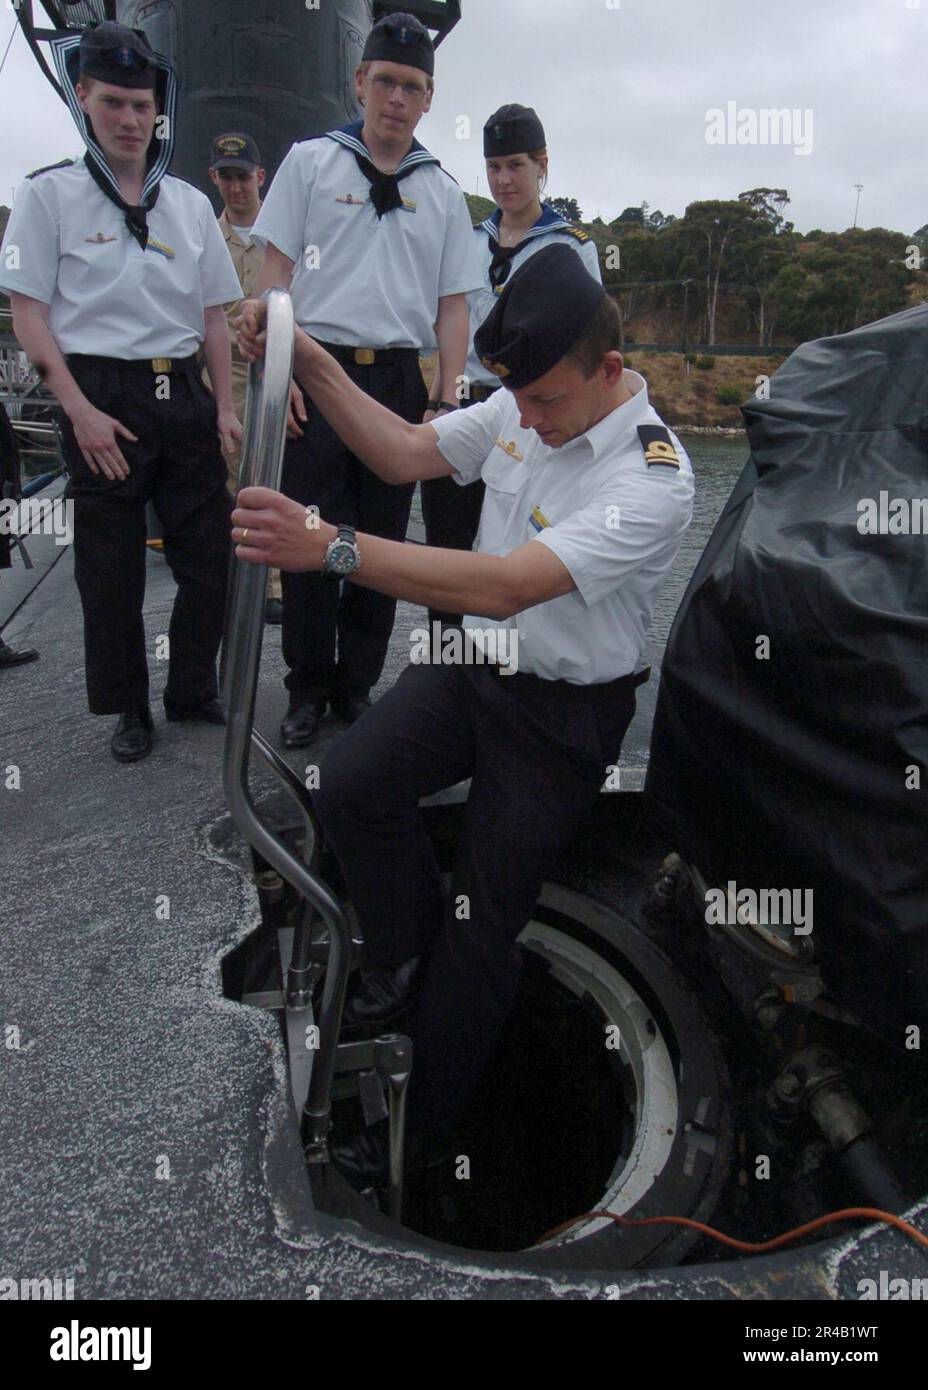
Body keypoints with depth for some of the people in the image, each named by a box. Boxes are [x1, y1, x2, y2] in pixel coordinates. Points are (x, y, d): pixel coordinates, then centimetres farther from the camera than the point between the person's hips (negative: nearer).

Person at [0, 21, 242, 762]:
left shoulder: (190, 203, 11)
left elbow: (214, 315, 14)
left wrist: (225, 408, 4)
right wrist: (80, 411, -13)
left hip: (184, 394, 4)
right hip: (102, 398, -3)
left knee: (209, 551, 5)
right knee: (111, 570, 4)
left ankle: (194, 690, 23)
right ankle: (128, 709, 18)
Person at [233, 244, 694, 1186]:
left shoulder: (652, 480, -26)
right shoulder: (520, 410, -3)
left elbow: (508, 587, -37)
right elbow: (405, 455, 6)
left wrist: (330, 546, -45)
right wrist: (308, 365, -8)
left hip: (565, 711, -6)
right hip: (474, 663, 6)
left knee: (481, 928, 3)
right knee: (346, 787, -16)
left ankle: (418, 1126, 27)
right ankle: (405, 951, 14)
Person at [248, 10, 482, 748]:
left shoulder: (443, 191, 13)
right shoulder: (311, 162, 7)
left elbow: (453, 302, 11)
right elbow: (275, 270, 2)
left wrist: (445, 399, 1)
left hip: (398, 381, 3)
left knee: (383, 543, 6)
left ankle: (357, 684, 18)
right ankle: (307, 688, 10)